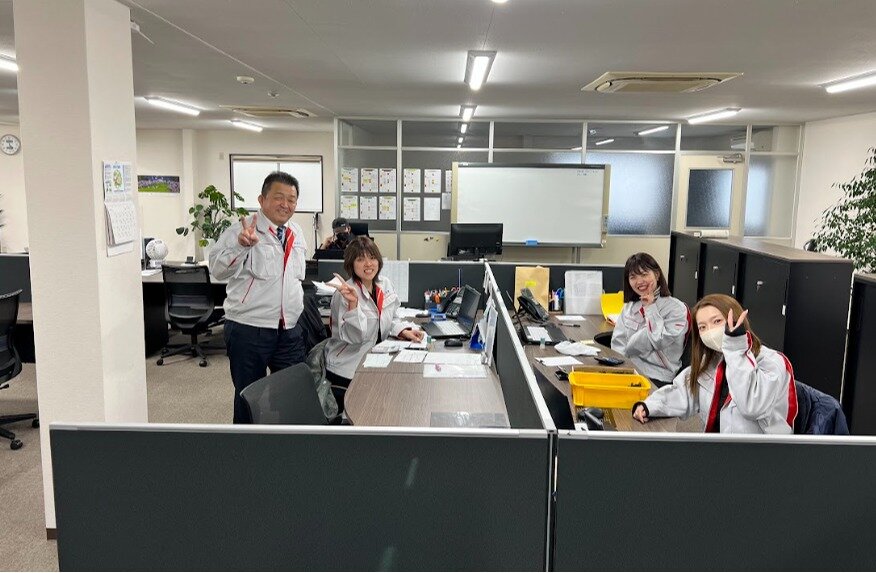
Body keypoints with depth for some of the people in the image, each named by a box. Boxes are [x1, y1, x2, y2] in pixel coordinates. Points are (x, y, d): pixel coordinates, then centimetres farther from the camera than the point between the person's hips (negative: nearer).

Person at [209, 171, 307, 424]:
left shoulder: (297, 233, 10)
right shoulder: (242, 229, -10)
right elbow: (217, 269, -21)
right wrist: (241, 245, -34)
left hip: (290, 329, 6)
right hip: (249, 330, -6)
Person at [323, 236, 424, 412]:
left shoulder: (385, 285, 3)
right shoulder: (345, 294, -16)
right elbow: (354, 337, -23)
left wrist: (404, 331, -3)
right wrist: (353, 303, -34)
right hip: (347, 372, -6)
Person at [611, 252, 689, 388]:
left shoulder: (676, 309, -1)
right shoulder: (629, 307, 15)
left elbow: (660, 341, -12)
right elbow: (618, 343, 8)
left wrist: (650, 308, -5)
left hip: (657, 379, -4)